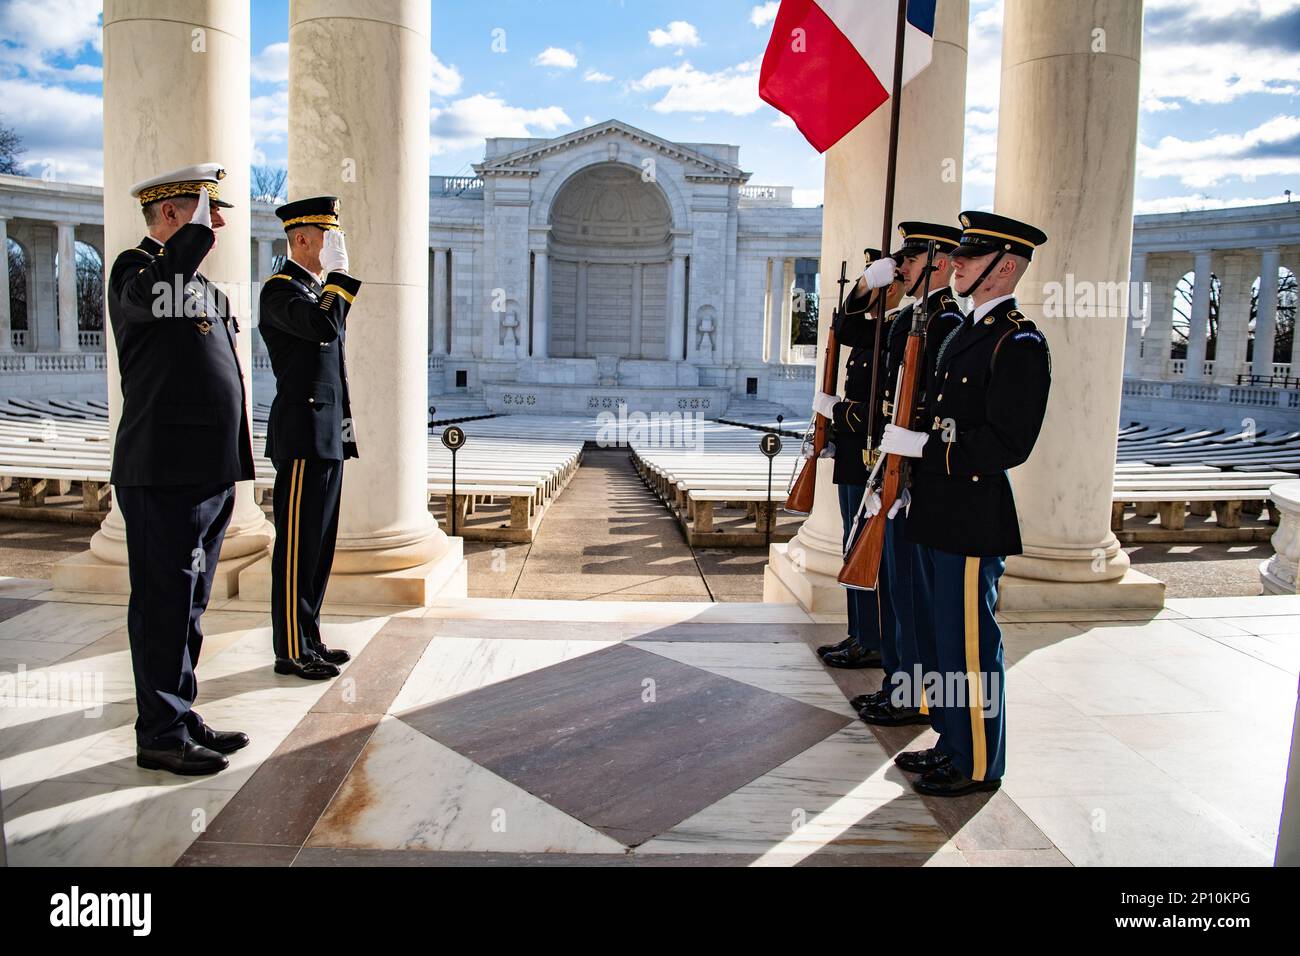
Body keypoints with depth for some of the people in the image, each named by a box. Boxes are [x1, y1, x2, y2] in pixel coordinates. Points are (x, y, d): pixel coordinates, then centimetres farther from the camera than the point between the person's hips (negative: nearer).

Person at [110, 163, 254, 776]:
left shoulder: (198, 283, 20)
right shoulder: (135, 269, -7)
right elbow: (154, 298, -34)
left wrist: (231, 468, 22)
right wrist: (197, 227, -21)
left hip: (208, 473, 9)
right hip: (162, 476, -9)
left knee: (187, 605, 15)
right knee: (164, 605, -1)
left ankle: (181, 717, 26)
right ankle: (161, 736, 10)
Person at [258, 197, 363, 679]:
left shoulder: (319, 287, 21)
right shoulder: (280, 288, -9)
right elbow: (322, 326, -30)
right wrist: (339, 274, -16)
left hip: (329, 436, 10)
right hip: (303, 435, -10)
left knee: (319, 543, 13)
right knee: (297, 545, -4)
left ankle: (308, 638, 22)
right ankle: (293, 651, 5)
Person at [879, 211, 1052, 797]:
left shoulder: (1019, 343, -15)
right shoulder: (967, 331, 15)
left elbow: (1007, 444, -22)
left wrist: (921, 446, -19)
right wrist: (906, 450, 11)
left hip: (974, 521, -10)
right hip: (939, 512, 10)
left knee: (969, 644, 2)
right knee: (941, 635, 18)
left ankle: (979, 765, 18)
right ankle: (952, 744, 34)